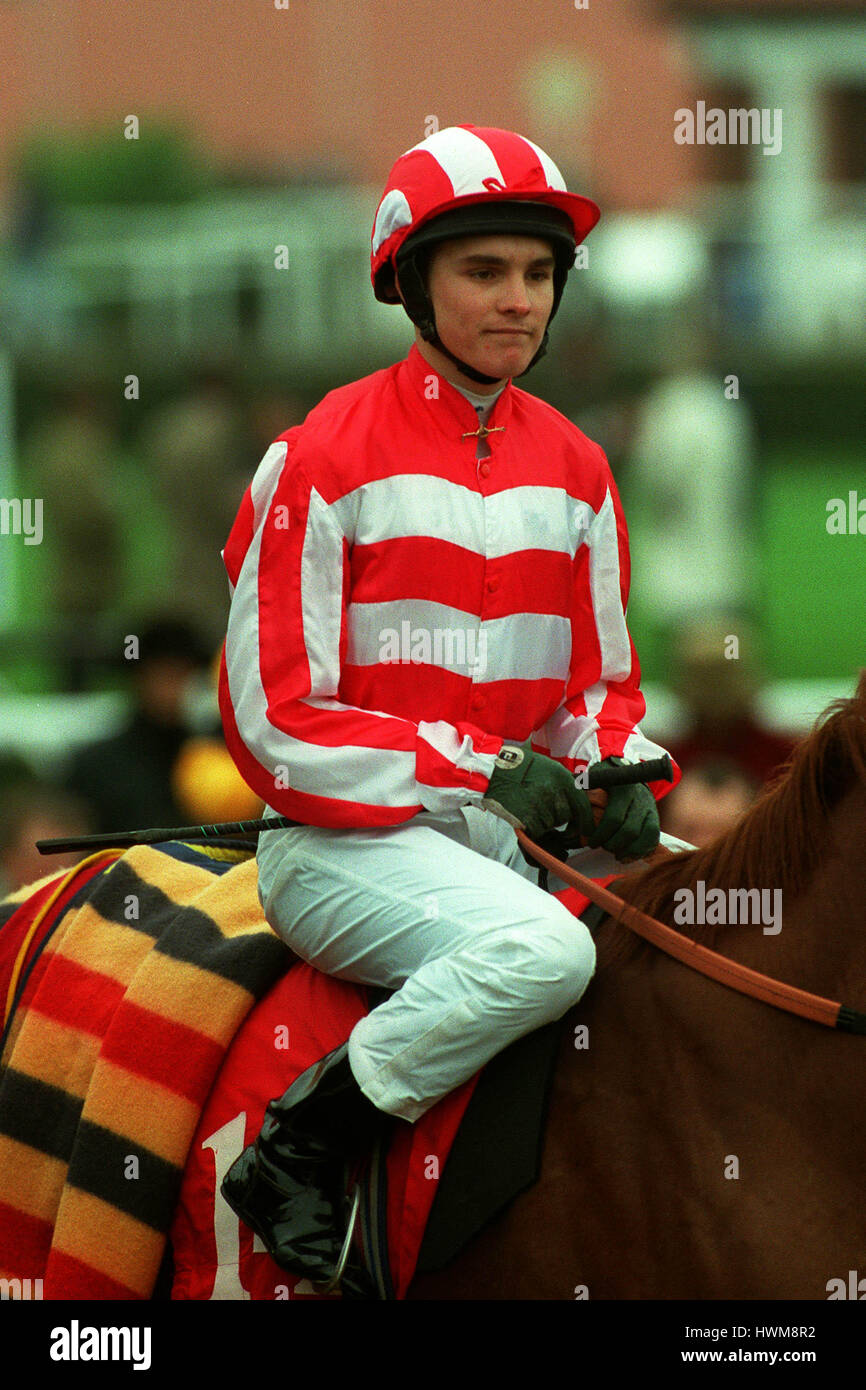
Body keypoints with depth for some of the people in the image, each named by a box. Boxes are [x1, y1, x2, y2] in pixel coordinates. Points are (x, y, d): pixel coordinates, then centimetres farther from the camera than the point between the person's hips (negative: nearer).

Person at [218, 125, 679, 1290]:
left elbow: (604, 682, 19)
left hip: (520, 835, 7)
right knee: (544, 948, -35)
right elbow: (276, 723, -9)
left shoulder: (574, 470, 12)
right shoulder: (321, 460, -7)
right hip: (345, 842, -7)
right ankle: (297, 1152, -20)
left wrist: (618, 779, -5)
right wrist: (487, 769, -16)